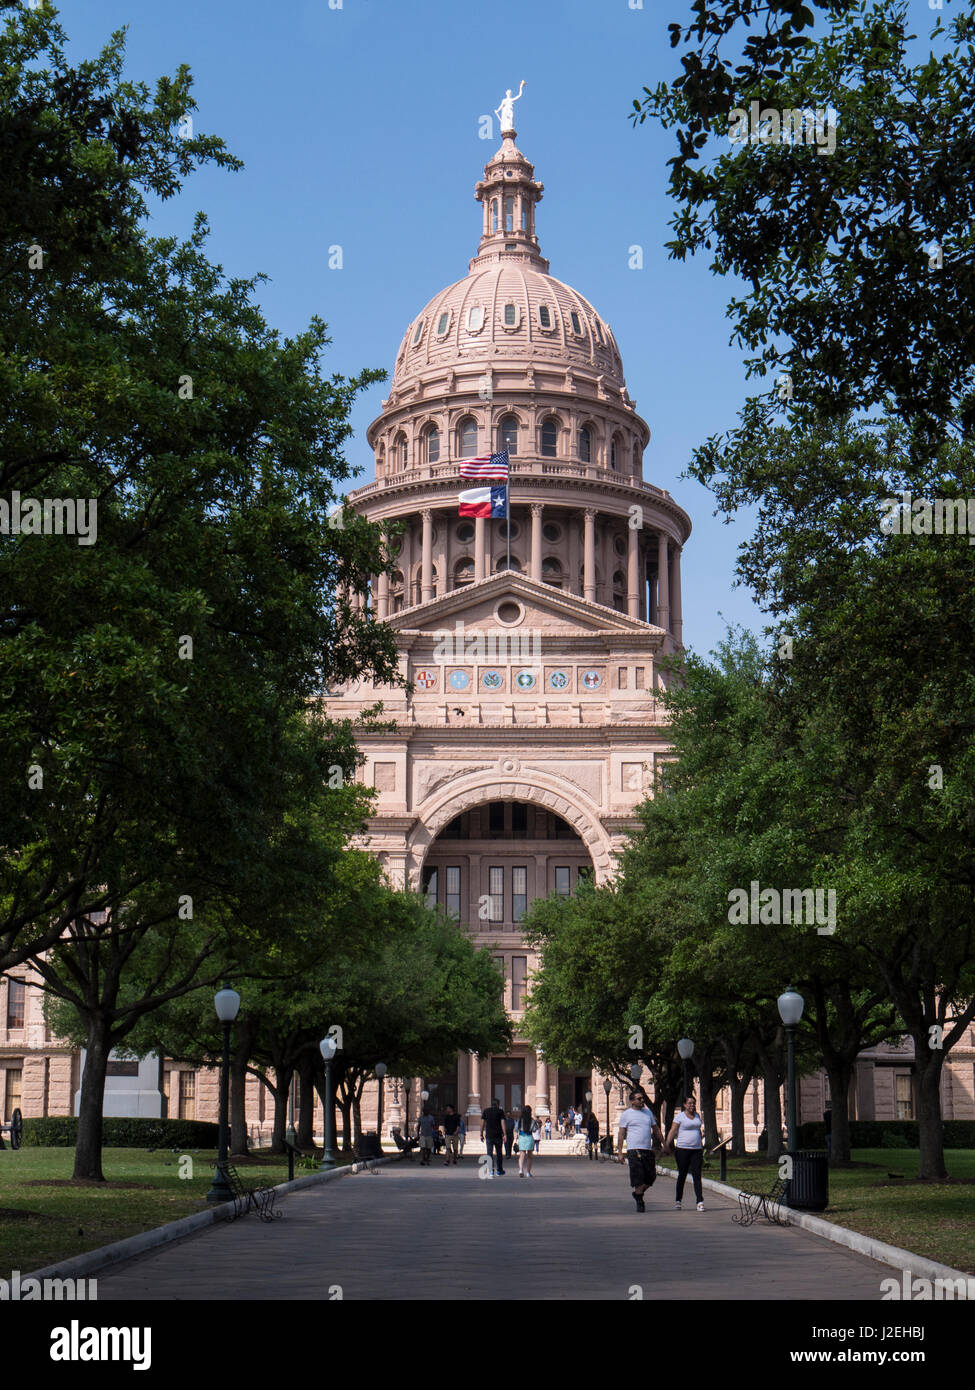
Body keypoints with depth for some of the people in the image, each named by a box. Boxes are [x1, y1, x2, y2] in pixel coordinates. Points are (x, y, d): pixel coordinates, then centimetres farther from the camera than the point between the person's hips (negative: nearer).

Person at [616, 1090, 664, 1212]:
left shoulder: (648, 1112, 16)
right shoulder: (626, 1114, 1)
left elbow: (656, 1129, 24)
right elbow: (621, 1134, 0)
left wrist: (663, 1144, 21)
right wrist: (619, 1152, -6)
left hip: (648, 1150, 5)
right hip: (634, 1150, -5)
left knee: (651, 1177, 4)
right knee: (638, 1177, -9)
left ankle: (637, 1193, 25)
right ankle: (639, 1202, 0)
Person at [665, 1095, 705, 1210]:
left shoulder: (697, 1116, 14)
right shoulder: (680, 1116, -2)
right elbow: (673, 1131, -7)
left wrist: (701, 1147, 24)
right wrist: (666, 1144, -18)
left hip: (696, 1150, 4)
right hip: (683, 1149, -4)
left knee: (697, 1175, -5)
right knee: (682, 1175, 4)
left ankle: (700, 1202, -11)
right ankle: (678, 1201, 19)